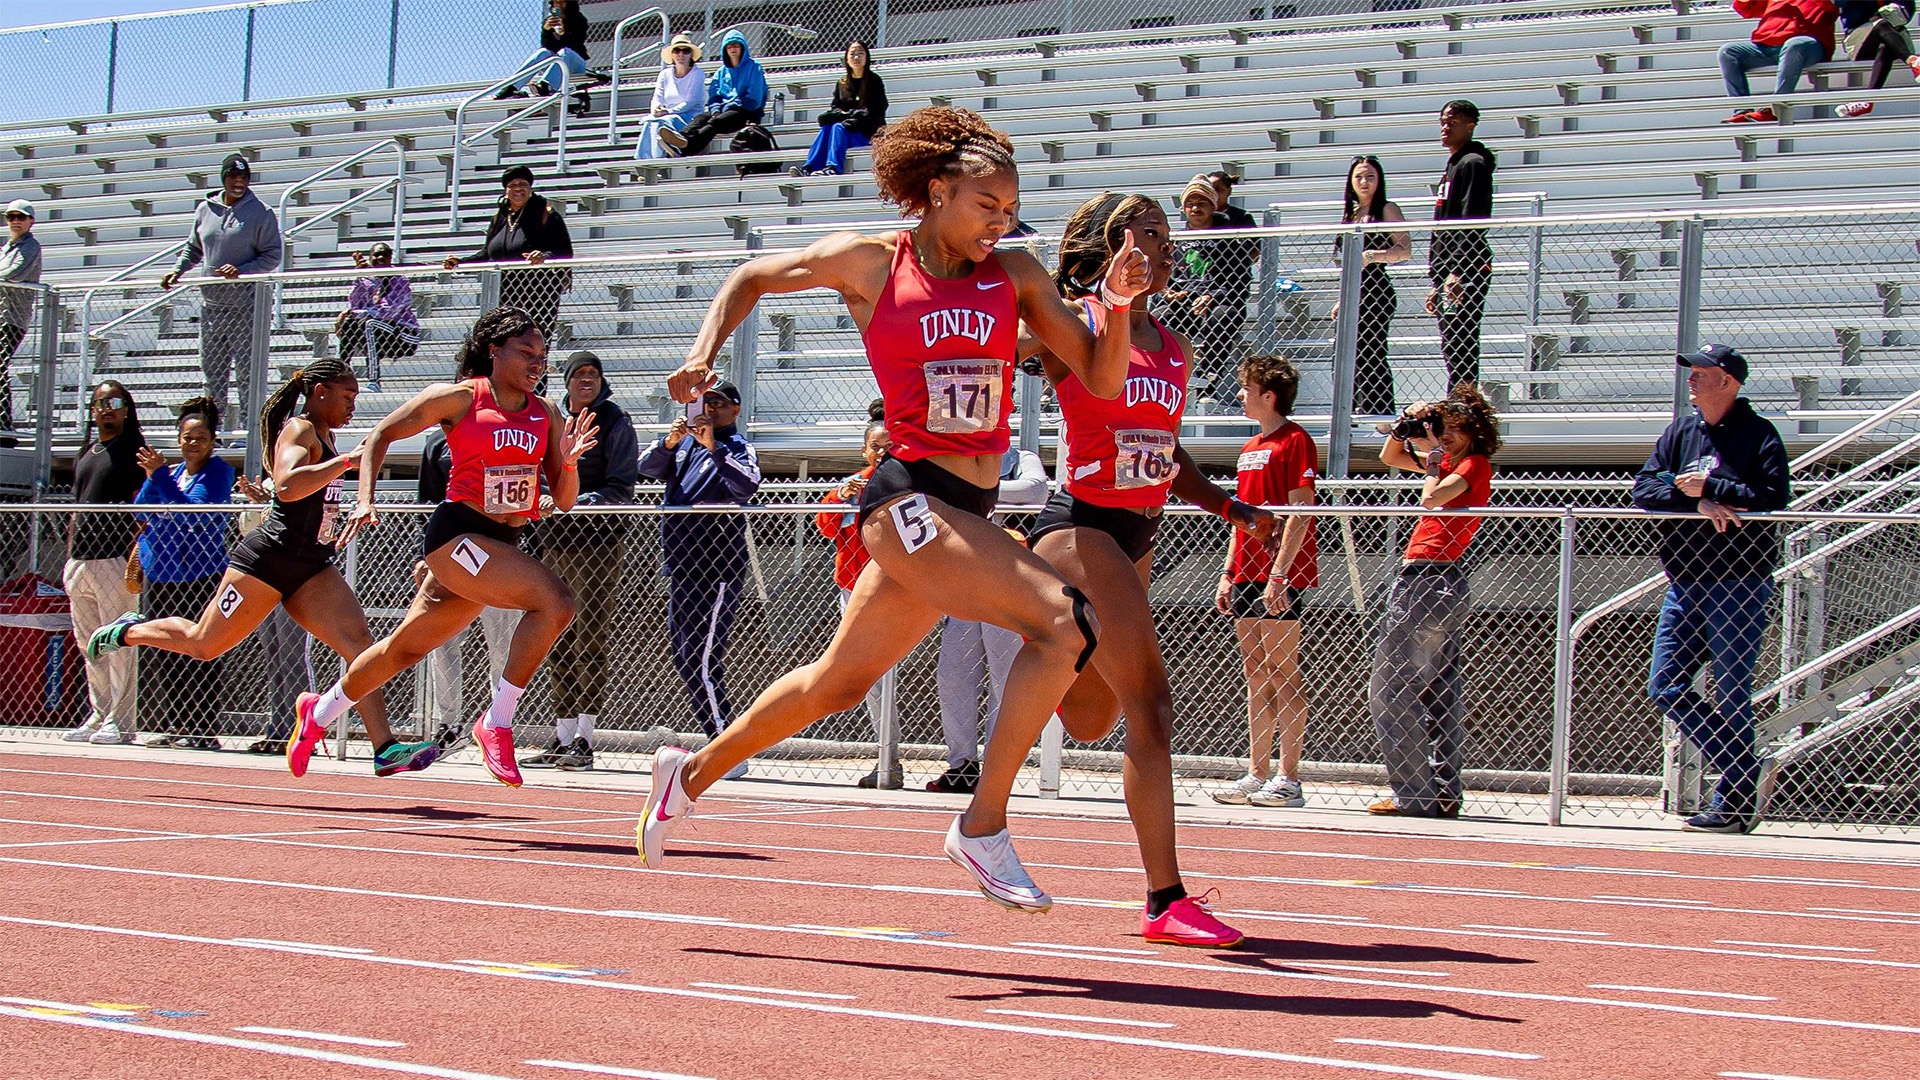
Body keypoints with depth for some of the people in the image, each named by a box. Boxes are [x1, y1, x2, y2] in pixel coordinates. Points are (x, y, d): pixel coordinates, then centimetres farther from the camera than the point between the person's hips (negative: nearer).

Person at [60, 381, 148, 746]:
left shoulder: (133, 451, -1)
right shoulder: (84, 455, 21)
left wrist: (135, 557, -17)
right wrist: (69, 560, 18)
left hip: (114, 559, -8)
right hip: (81, 560, 8)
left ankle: (120, 721, -8)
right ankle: (99, 716, 15)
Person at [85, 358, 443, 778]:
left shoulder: (324, 435, 16)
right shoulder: (299, 430, -12)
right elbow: (287, 487, -33)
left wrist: (333, 529, 27)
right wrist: (347, 460, -34)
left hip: (309, 568, 8)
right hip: (267, 560, -8)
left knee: (359, 641, -13)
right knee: (202, 645, 6)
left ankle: (385, 747, -23)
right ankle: (127, 632, 34)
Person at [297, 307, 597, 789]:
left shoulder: (546, 414, 9)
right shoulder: (459, 397, -5)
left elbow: (563, 501, 9)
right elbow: (381, 435, 3)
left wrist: (567, 460, -10)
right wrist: (365, 499, -8)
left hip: (503, 544, 6)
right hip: (457, 532, -6)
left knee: (408, 646, 17)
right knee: (554, 600, -25)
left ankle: (319, 712, 39)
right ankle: (497, 722, -18)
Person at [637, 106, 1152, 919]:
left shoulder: (1014, 275, 8)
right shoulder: (868, 263, -1)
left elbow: (1101, 380, 6)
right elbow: (750, 279, 15)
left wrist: (1117, 305, -11)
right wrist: (704, 353, 1)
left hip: (970, 511, 6)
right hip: (910, 495, -6)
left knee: (839, 682, 18)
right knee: (1062, 622, -23)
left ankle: (694, 770, 40)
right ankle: (982, 826, -14)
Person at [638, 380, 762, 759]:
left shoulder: (739, 449, -2)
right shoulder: (683, 444, 16)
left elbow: (746, 486, -21)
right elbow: (648, 468, 2)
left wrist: (714, 448, -25)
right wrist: (670, 441, -15)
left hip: (717, 569, -8)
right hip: (680, 565, 8)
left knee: (701, 659, -14)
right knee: (684, 657, 12)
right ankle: (716, 741, 20)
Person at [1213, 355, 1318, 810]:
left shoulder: (1294, 441, -8)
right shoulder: (1249, 449, 19)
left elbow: (1299, 512, -14)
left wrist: (1279, 574, -20)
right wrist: (1228, 573, 17)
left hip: (1279, 576, -9)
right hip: (1247, 575, 9)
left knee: (1282, 675, -7)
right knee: (1256, 675, 8)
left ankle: (1288, 781, -5)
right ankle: (1257, 774, 11)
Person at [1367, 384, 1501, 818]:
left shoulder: (1475, 465, -7)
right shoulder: (1452, 463, 18)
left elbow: (1432, 498, -25)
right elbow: (1389, 457, 28)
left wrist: (1435, 457, -9)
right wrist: (1408, 425, 11)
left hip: (1427, 579, -10)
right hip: (1444, 583, 10)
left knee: (1388, 689, -9)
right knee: (1441, 694, 10)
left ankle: (1414, 795, -10)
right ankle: (1444, 794, 12)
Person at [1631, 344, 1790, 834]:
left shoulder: (1758, 433, -3)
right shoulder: (1680, 431, 13)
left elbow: (1774, 496, -16)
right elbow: (1643, 488, 2)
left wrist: (1707, 488, -14)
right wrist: (1697, 502, -14)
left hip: (1740, 582, -7)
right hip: (1684, 581, 7)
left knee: (1732, 695, -4)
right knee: (1665, 688, 4)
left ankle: (1735, 803, 4)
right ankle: (1747, 772, 14)